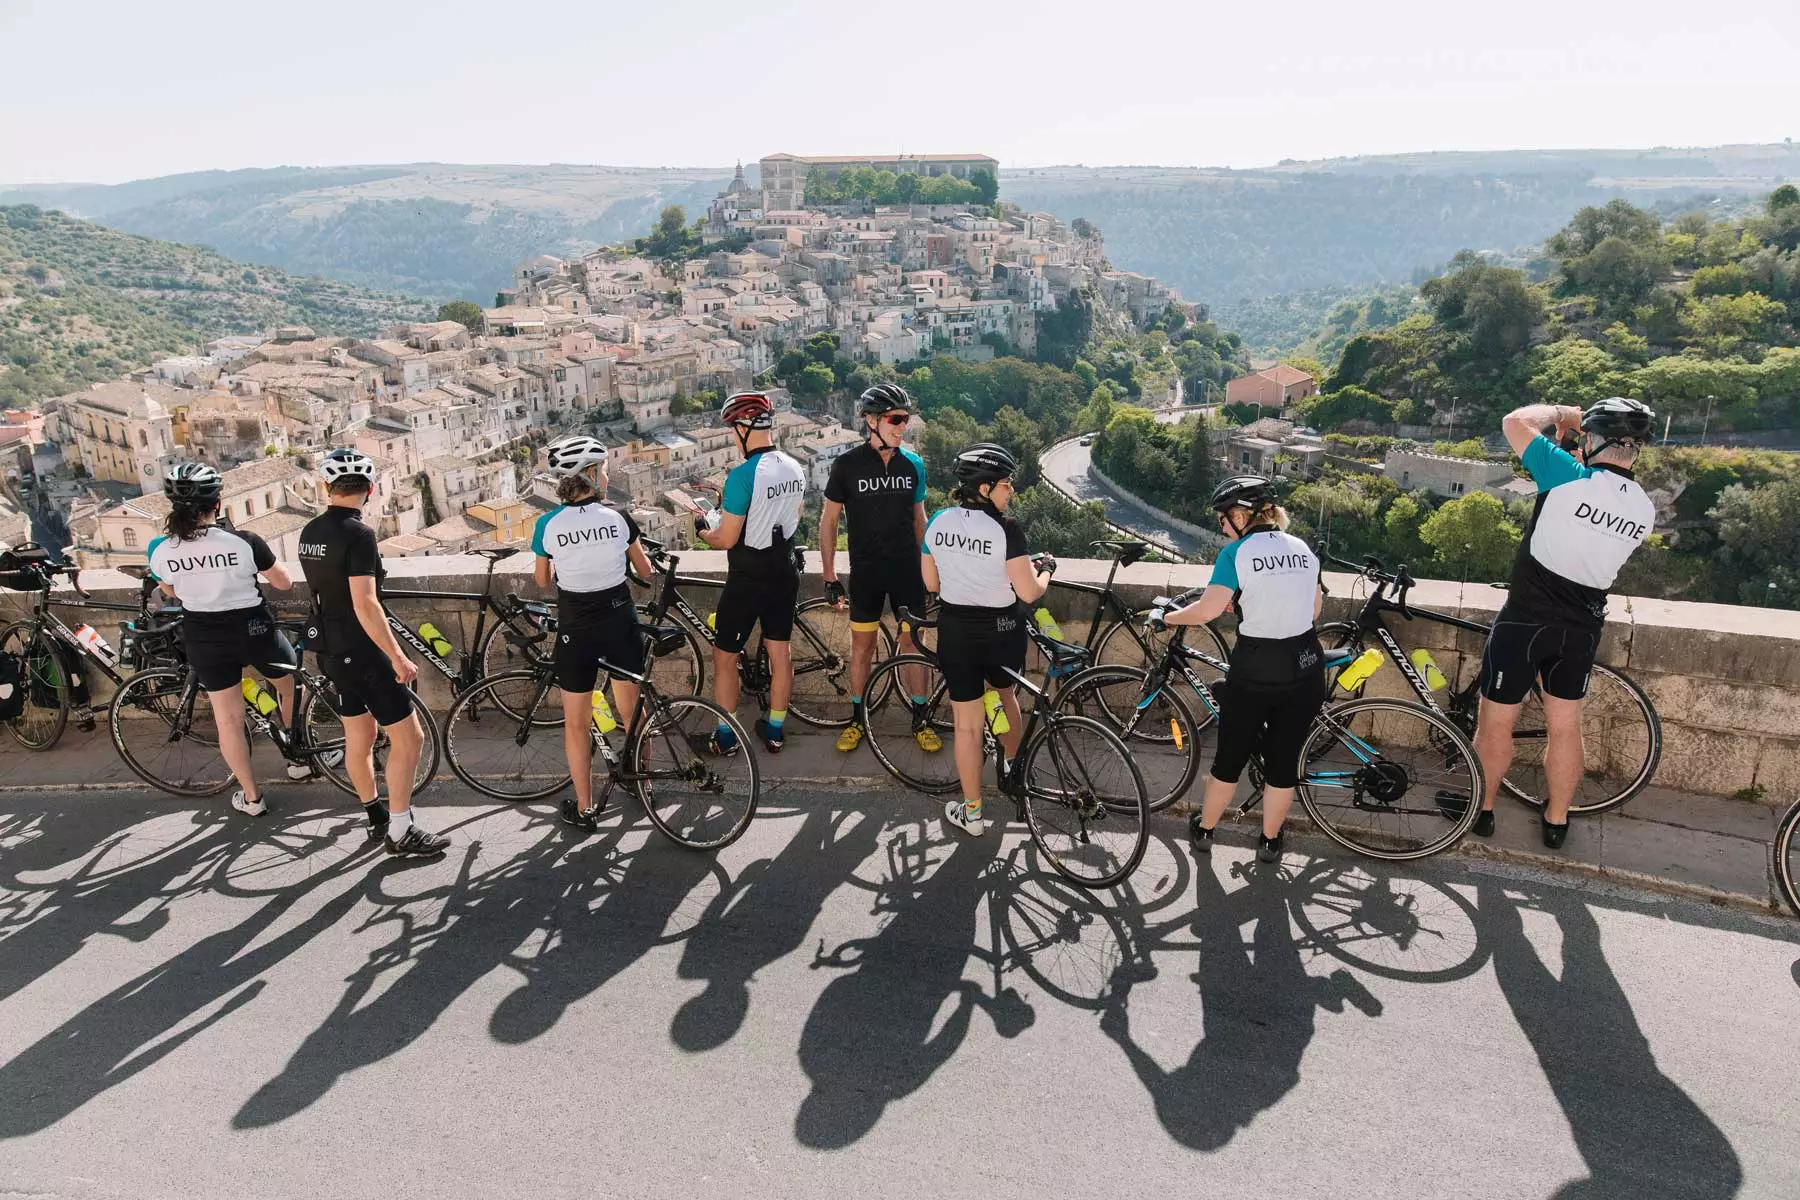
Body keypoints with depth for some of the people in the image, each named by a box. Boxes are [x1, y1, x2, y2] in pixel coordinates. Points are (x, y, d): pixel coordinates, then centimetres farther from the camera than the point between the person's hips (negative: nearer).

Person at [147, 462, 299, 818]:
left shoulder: (162, 551, -10)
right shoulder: (243, 542, -19)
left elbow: (171, 592, 10)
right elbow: (284, 584, -5)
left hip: (204, 638, 3)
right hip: (253, 629, -2)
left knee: (227, 718, 12)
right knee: (290, 685, 26)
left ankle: (251, 796, 20)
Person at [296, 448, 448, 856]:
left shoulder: (310, 532, 6)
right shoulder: (358, 534, -21)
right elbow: (365, 605, -26)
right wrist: (398, 657, -22)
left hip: (332, 649, 9)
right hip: (361, 651, -9)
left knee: (358, 738, 17)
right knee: (408, 737, -3)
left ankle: (376, 818, 29)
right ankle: (400, 832, 1)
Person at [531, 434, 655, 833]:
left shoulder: (547, 525, -9)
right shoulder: (618, 518, -8)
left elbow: (543, 581, 4)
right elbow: (645, 571, 5)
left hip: (576, 631, -1)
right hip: (620, 624, 1)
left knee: (576, 722, 12)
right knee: (632, 711, 20)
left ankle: (584, 808, 18)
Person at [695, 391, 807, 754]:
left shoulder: (742, 475, -23)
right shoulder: (796, 469, 0)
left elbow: (727, 539, -18)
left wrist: (704, 533, 3)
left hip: (747, 581, -7)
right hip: (784, 574, 7)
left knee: (725, 657, 8)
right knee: (780, 651, 14)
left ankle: (725, 738, 17)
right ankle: (774, 730, 26)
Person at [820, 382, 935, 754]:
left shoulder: (913, 464, 1)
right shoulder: (848, 465, -7)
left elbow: (918, 517, 11)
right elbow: (829, 520, -2)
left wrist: (926, 567, 10)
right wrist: (829, 576, -5)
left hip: (907, 570, 2)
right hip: (866, 570, -2)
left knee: (913, 643, 6)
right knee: (862, 643, 8)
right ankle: (857, 718, 22)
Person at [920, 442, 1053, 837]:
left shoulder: (937, 521, -4)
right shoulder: (1005, 529, -18)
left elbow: (931, 582, 6)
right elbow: (1029, 592, -15)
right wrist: (1045, 570, 5)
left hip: (954, 628, 2)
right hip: (1000, 629, -2)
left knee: (967, 724, 9)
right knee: (1006, 695, 28)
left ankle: (972, 814, 16)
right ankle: (1011, 767, 51)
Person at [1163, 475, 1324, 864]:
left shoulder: (1237, 553, -10)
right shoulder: (1303, 549, 6)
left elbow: (1208, 609, -19)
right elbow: (1316, 606, 12)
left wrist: (1168, 617, -4)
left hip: (1253, 671, -4)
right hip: (1304, 668, 4)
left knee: (1230, 756, 13)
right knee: (1284, 760, 14)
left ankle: (1204, 829, 29)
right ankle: (1270, 840, 26)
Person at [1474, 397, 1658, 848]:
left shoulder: (1570, 478, -19)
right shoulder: (1645, 511, 0)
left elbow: (1514, 421, -13)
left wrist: (1561, 412, 6)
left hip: (1526, 620, -5)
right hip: (1583, 627, 6)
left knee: (1497, 722, 11)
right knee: (1564, 726, 17)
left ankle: (1480, 808, 25)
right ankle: (1556, 820, 30)